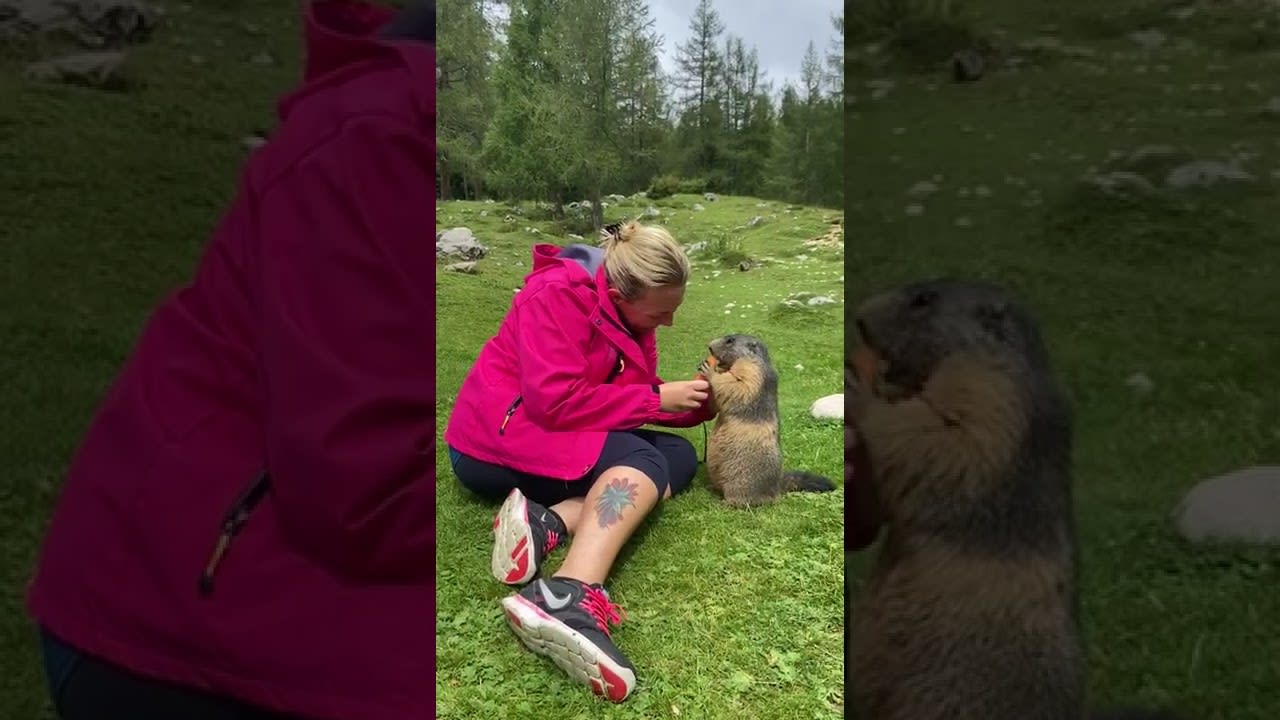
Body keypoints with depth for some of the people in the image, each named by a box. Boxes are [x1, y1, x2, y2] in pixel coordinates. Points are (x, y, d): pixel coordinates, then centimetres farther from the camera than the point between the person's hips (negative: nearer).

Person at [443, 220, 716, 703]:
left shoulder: (630, 314, 5)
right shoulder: (558, 294, -21)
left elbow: (628, 398, 8)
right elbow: (554, 400, -28)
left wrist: (701, 402, -8)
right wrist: (657, 398, -22)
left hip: (561, 444, 9)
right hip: (496, 438, -9)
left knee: (680, 456, -9)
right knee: (643, 463, -28)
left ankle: (547, 523, -27)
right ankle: (570, 600, -52)